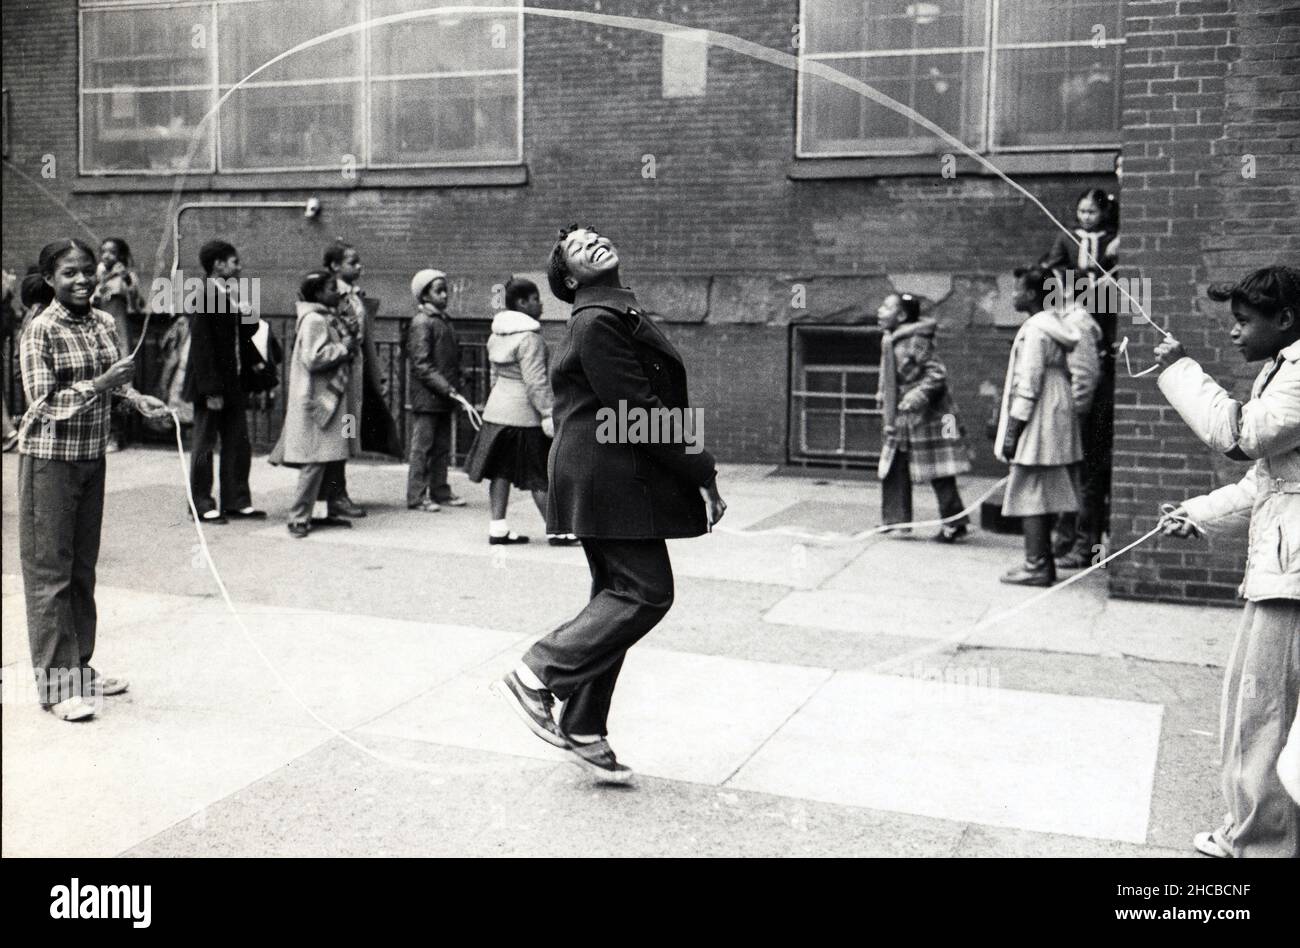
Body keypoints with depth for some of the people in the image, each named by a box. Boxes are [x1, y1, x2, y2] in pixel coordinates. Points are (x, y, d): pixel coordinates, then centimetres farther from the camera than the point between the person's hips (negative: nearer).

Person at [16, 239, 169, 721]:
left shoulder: (103, 322, 5)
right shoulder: (40, 330, -13)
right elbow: (44, 404, -16)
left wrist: (136, 397, -3)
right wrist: (100, 384, -25)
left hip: (92, 456, 7)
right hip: (49, 458, -6)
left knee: (83, 567, 15)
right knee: (50, 570, 0)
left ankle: (79, 667, 27)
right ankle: (54, 682, 7)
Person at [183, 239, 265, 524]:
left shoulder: (230, 295, 11)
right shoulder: (203, 296, -14)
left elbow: (248, 333, 13)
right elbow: (201, 346, -17)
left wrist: (244, 310, -6)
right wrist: (211, 390, -20)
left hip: (233, 384, 8)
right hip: (210, 386, -8)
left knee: (238, 445, 10)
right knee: (204, 445, 3)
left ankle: (236, 501, 19)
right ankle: (202, 504, 12)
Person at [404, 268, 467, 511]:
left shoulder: (443, 320, 15)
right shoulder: (421, 323, -11)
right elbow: (421, 364, -17)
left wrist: (454, 387, 11)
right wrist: (447, 388, -21)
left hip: (444, 399, 8)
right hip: (426, 397, -8)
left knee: (442, 448, 12)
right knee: (422, 448, -3)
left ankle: (440, 492, 20)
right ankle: (416, 497, 1)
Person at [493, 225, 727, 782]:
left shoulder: (622, 315, 18)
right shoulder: (597, 323, -15)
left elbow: (657, 402, 18)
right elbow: (639, 411, -20)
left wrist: (697, 463, 10)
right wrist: (702, 474, -16)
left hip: (617, 479, 10)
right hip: (609, 478, -10)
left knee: (619, 596, 12)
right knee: (645, 591, -9)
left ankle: (583, 730, 19)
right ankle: (536, 675, -2)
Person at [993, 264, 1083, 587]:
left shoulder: (1034, 330, -15)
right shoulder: (1056, 326, 14)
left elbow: (1028, 385, -19)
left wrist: (1012, 431, -16)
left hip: (1037, 426, -10)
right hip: (1056, 423, 10)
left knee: (1029, 495, -6)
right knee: (1045, 496, 14)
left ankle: (1036, 565, -5)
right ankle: (1043, 561, 20)